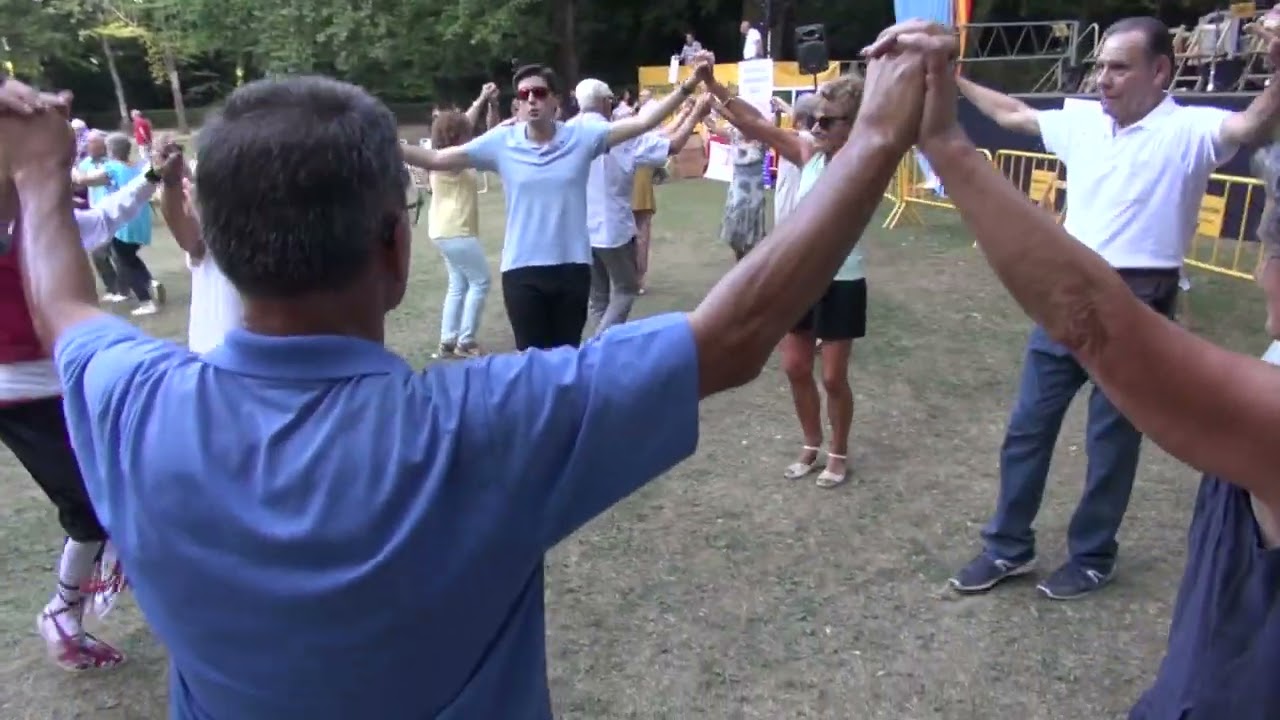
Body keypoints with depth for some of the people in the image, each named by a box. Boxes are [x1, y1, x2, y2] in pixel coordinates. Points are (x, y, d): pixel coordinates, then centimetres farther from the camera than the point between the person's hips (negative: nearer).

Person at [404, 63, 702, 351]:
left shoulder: (582, 136, -2)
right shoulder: (501, 142, -3)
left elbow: (642, 122, -5)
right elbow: (436, 159, -2)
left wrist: (686, 88, -12)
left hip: (572, 267, 1)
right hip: (522, 270, 0)